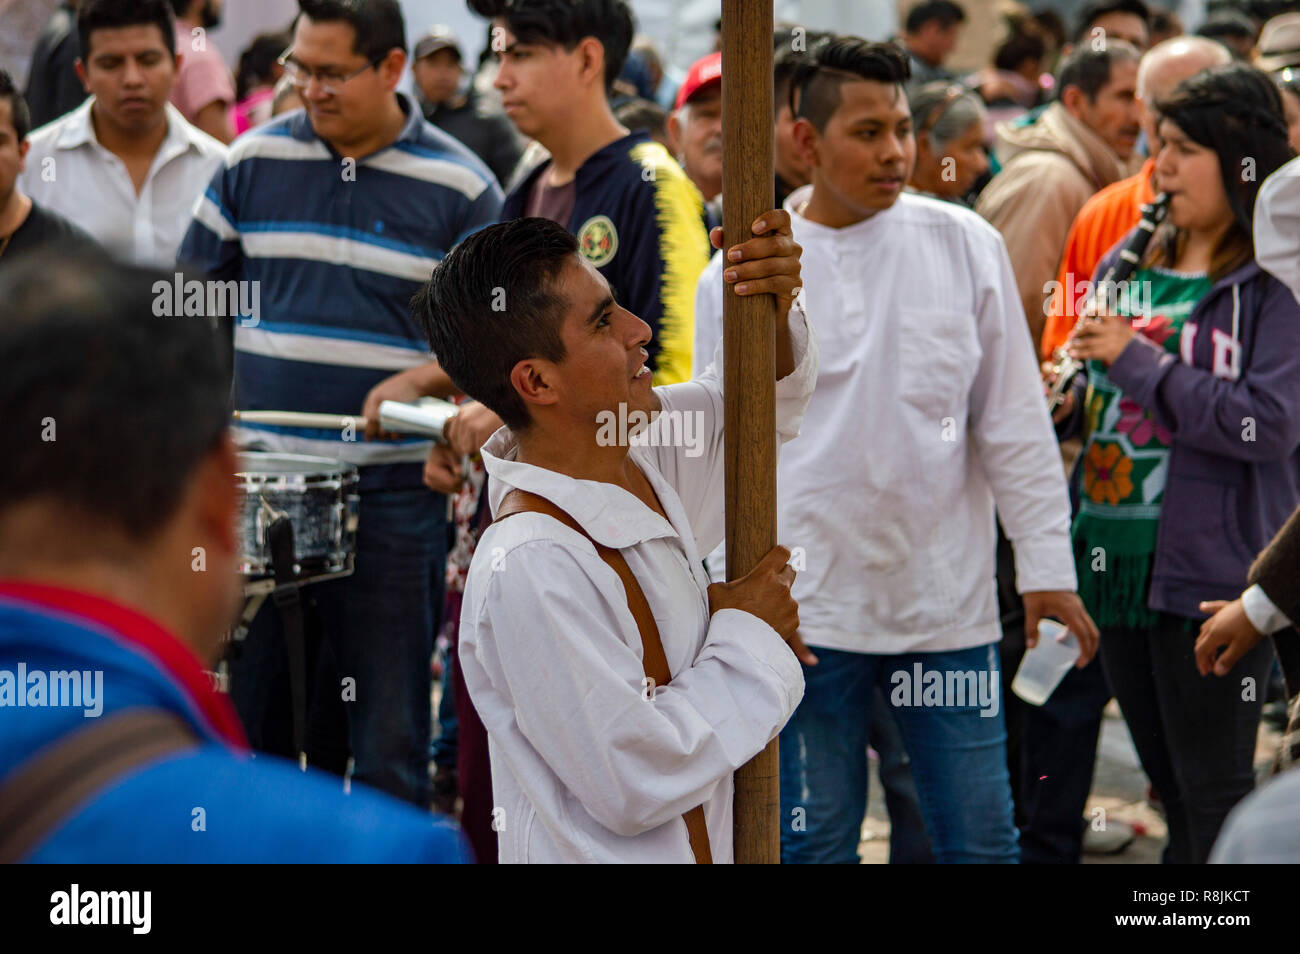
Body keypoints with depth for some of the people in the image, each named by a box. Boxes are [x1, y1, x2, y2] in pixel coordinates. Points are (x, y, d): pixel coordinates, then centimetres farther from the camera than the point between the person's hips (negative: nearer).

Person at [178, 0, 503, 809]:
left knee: (389, 721, 4)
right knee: (222, 703, 5)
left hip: (392, 491, -2)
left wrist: (421, 381, -17)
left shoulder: (459, 186, -1)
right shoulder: (254, 159, 6)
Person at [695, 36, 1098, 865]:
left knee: (982, 838, 6)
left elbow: (1015, 422, 6)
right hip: (807, 606, -1)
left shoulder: (965, 244, 3)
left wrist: (1048, 567, 2)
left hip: (949, 603, 1)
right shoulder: (743, 267, 0)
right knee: (814, 840, 7)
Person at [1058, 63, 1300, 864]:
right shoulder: (1130, 264, 13)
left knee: (1216, 799, -2)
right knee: (1174, 790, 17)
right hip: (1119, 562, 7)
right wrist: (1064, 399, 2)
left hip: (1213, 573, -7)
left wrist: (1138, 360, -16)